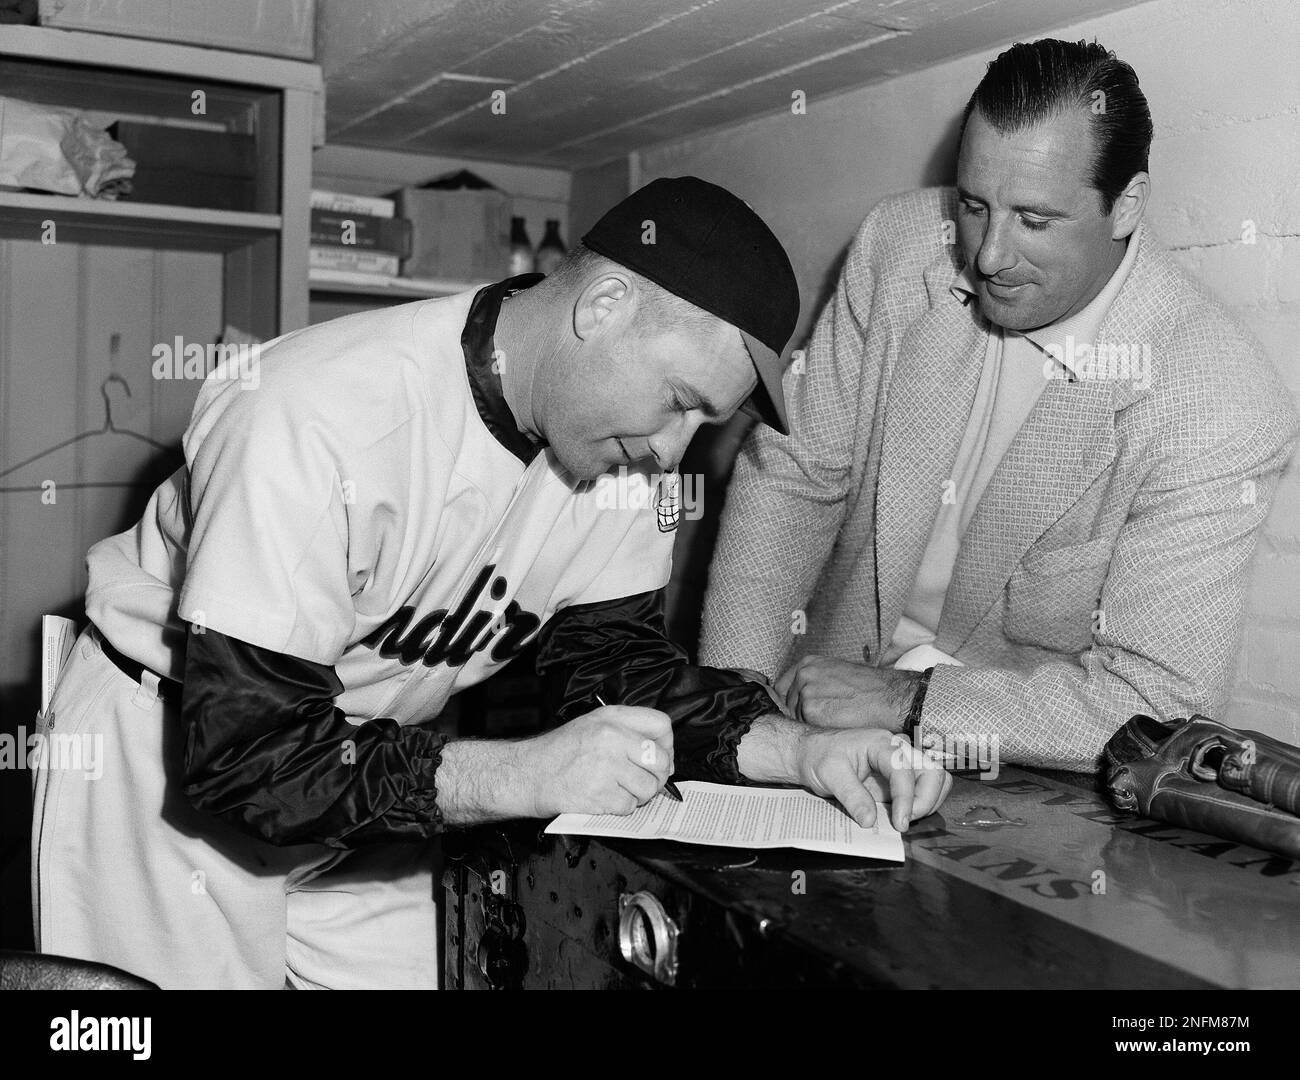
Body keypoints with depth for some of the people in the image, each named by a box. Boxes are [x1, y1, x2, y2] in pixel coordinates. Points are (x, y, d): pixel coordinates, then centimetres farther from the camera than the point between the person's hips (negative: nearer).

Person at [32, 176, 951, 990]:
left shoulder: (622, 437, -11)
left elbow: (616, 657, -5)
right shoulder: (319, 417, -34)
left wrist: (798, 750, -20)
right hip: (175, 762, -5)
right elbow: (243, 752, -33)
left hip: (372, 769, 6)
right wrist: (523, 775, -39)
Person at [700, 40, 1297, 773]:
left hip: (1023, 783, -3)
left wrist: (907, 702, -23)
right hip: (830, 687, 4)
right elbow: (793, 475, -4)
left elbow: (1160, 697, -19)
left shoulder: (1227, 411, -20)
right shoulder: (900, 243, -7)